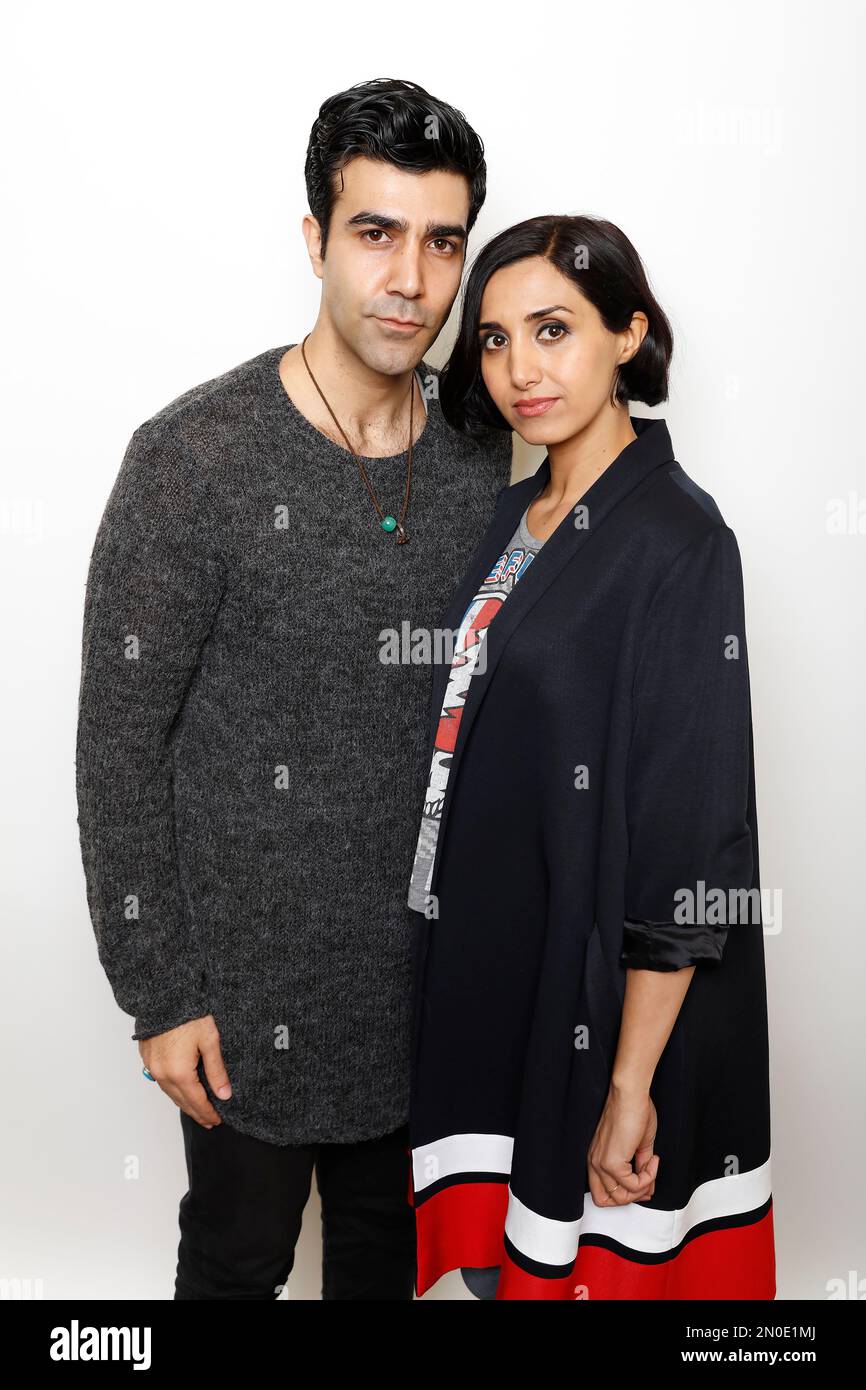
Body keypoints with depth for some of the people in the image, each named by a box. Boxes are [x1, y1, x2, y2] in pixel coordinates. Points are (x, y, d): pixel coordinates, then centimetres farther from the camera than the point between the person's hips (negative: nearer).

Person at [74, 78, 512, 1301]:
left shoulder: (483, 454, -1)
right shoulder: (195, 455, -17)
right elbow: (119, 743, -13)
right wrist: (157, 993, -11)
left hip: (427, 961, 5)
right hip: (252, 975, -4)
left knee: (387, 1236, 25)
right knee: (241, 1255, 19)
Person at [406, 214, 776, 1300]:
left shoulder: (675, 538, -17)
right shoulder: (515, 513, 7)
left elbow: (688, 840, -20)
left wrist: (632, 1082, -19)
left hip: (600, 997, -7)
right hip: (485, 973, 7)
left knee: (576, 1265, 11)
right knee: (493, 1260, 21)